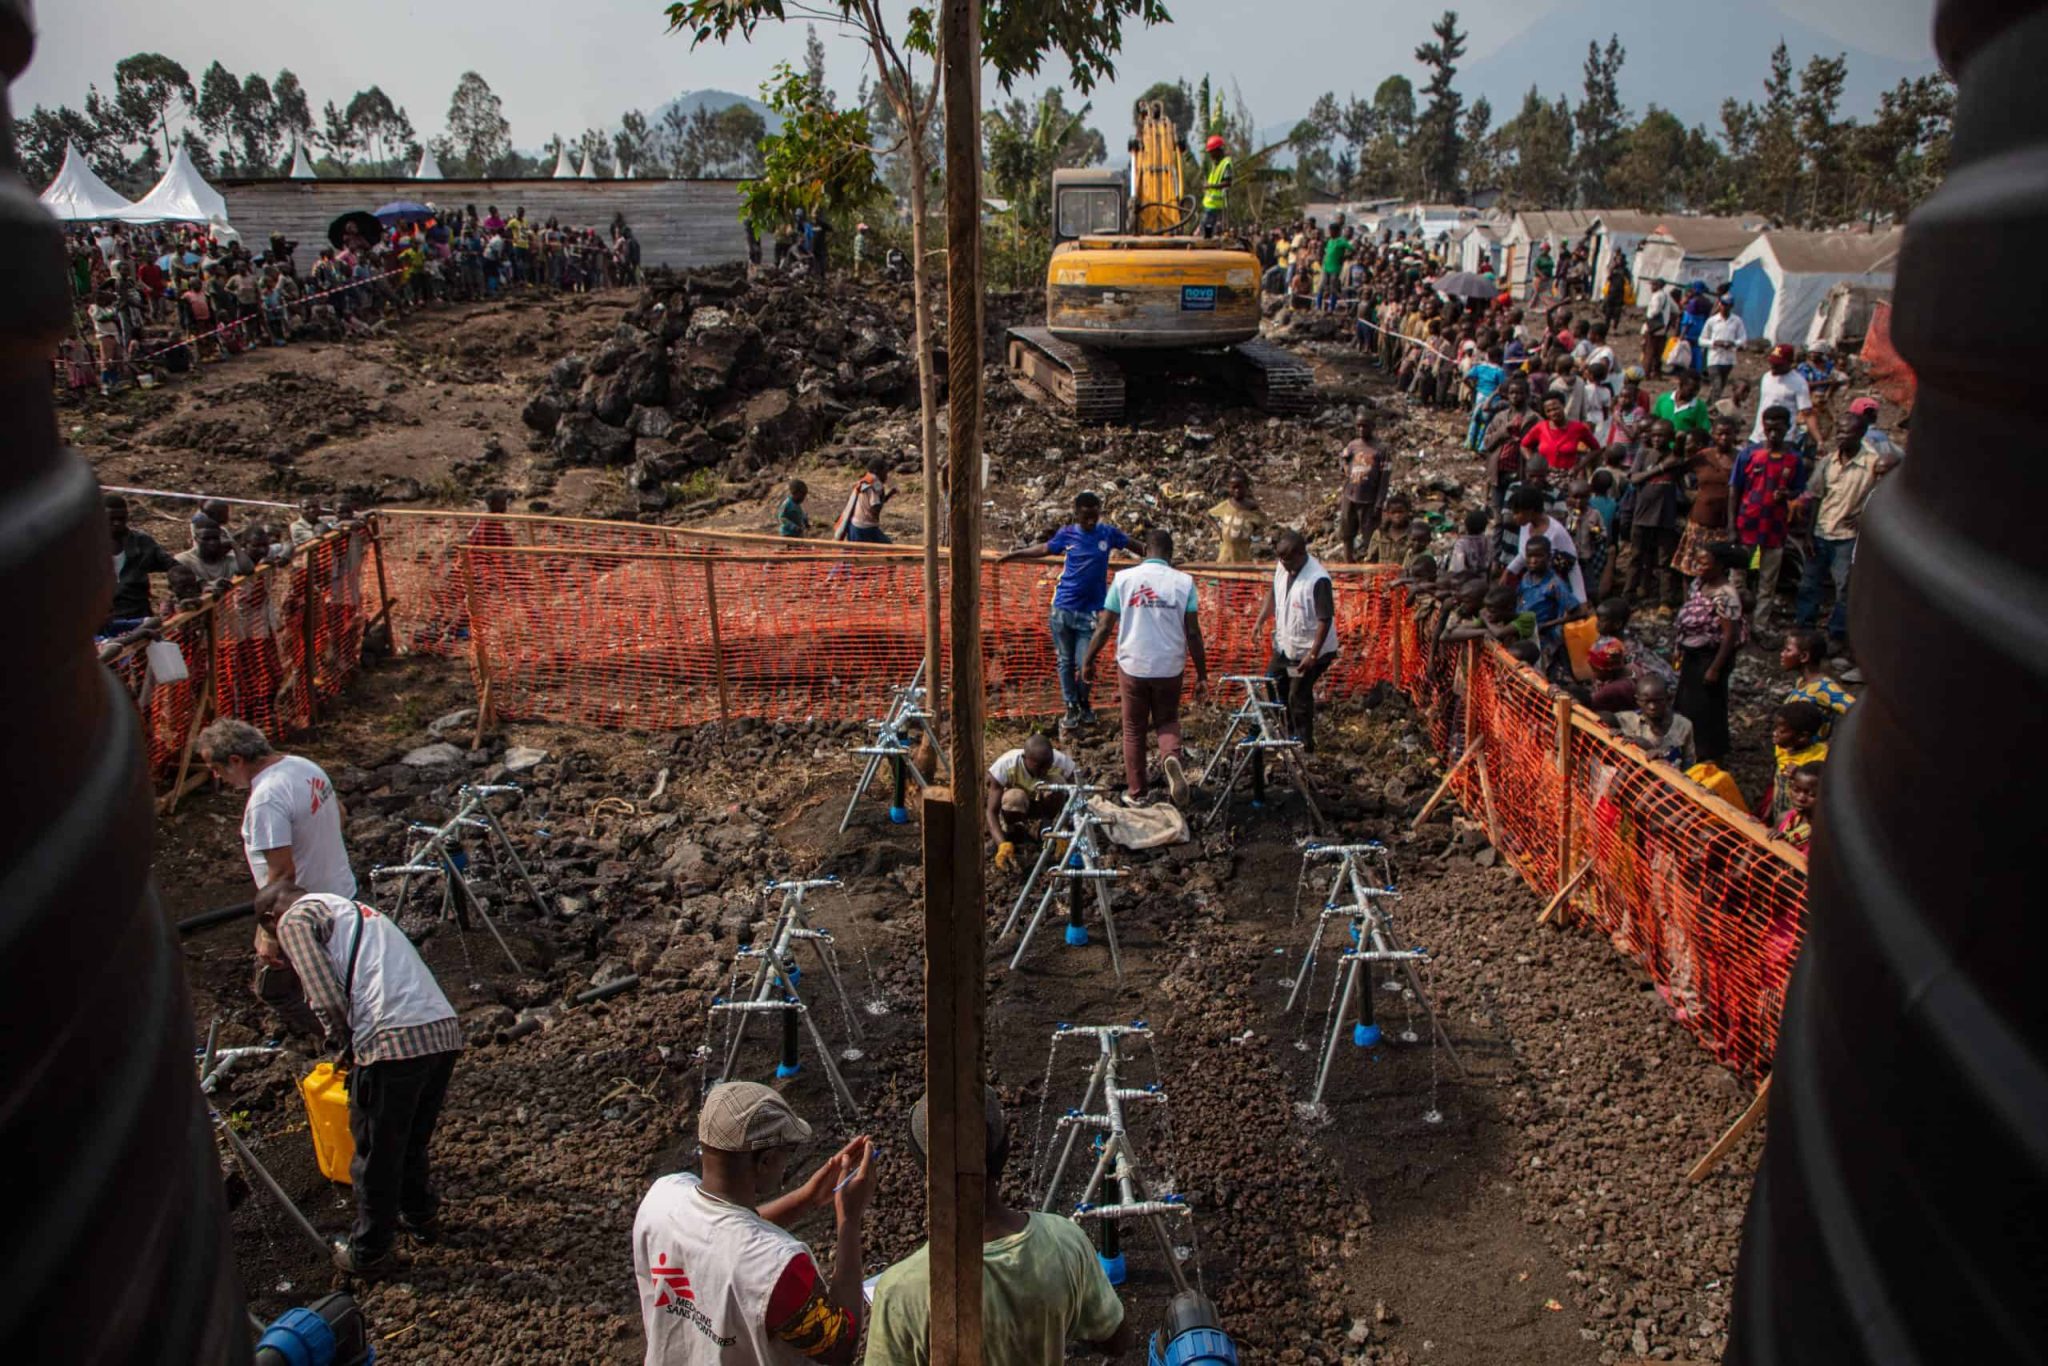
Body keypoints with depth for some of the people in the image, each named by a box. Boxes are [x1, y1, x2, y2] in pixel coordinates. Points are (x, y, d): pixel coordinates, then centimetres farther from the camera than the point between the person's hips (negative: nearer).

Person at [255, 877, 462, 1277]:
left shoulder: (294, 919, 6)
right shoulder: (351, 909, 31)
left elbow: (329, 999, -8)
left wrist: (347, 1045, 8)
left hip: (393, 1042, -8)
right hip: (445, 1033, 8)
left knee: (375, 1155, 13)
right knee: (413, 1142, 29)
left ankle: (370, 1251, 28)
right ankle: (420, 1216, 46)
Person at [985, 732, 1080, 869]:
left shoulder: (1061, 762, -30)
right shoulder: (1005, 765, -34)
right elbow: (991, 811, -32)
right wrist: (1003, 845, -47)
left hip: (1041, 806, 1)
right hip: (1015, 807, -1)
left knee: (1057, 782, -31)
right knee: (1015, 798, -37)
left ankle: (1039, 825, -7)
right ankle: (1012, 828, -4)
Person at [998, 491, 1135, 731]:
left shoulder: (1107, 533, -1)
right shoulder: (1066, 534, 0)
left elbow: (1132, 544, 14)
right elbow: (1043, 549, 14)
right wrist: (1011, 556, 16)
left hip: (1090, 611, -1)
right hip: (1063, 608, 1)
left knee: (1085, 664, -3)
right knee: (1065, 661, 8)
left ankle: (1084, 704, 23)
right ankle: (1071, 708, 21)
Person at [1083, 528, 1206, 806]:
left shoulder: (1124, 578, -4)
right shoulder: (1183, 582, -5)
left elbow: (1104, 626, -3)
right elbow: (1192, 632, -4)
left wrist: (1088, 660, 10)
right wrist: (1201, 673, 5)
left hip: (1132, 666, 0)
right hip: (1170, 668, 0)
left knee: (1134, 730, 15)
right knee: (1167, 721, 20)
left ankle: (1136, 793, 20)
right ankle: (1171, 757, -12)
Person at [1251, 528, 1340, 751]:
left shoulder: (1318, 579, -27)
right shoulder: (1282, 567, -3)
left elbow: (1325, 620, -25)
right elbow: (1273, 595, 15)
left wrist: (1313, 655, -26)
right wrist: (1260, 620, 3)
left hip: (1308, 651, -8)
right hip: (1284, 645, 9)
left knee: (1299, 698, 0)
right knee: (1273, 687, 19)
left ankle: (1305, 745, 17)